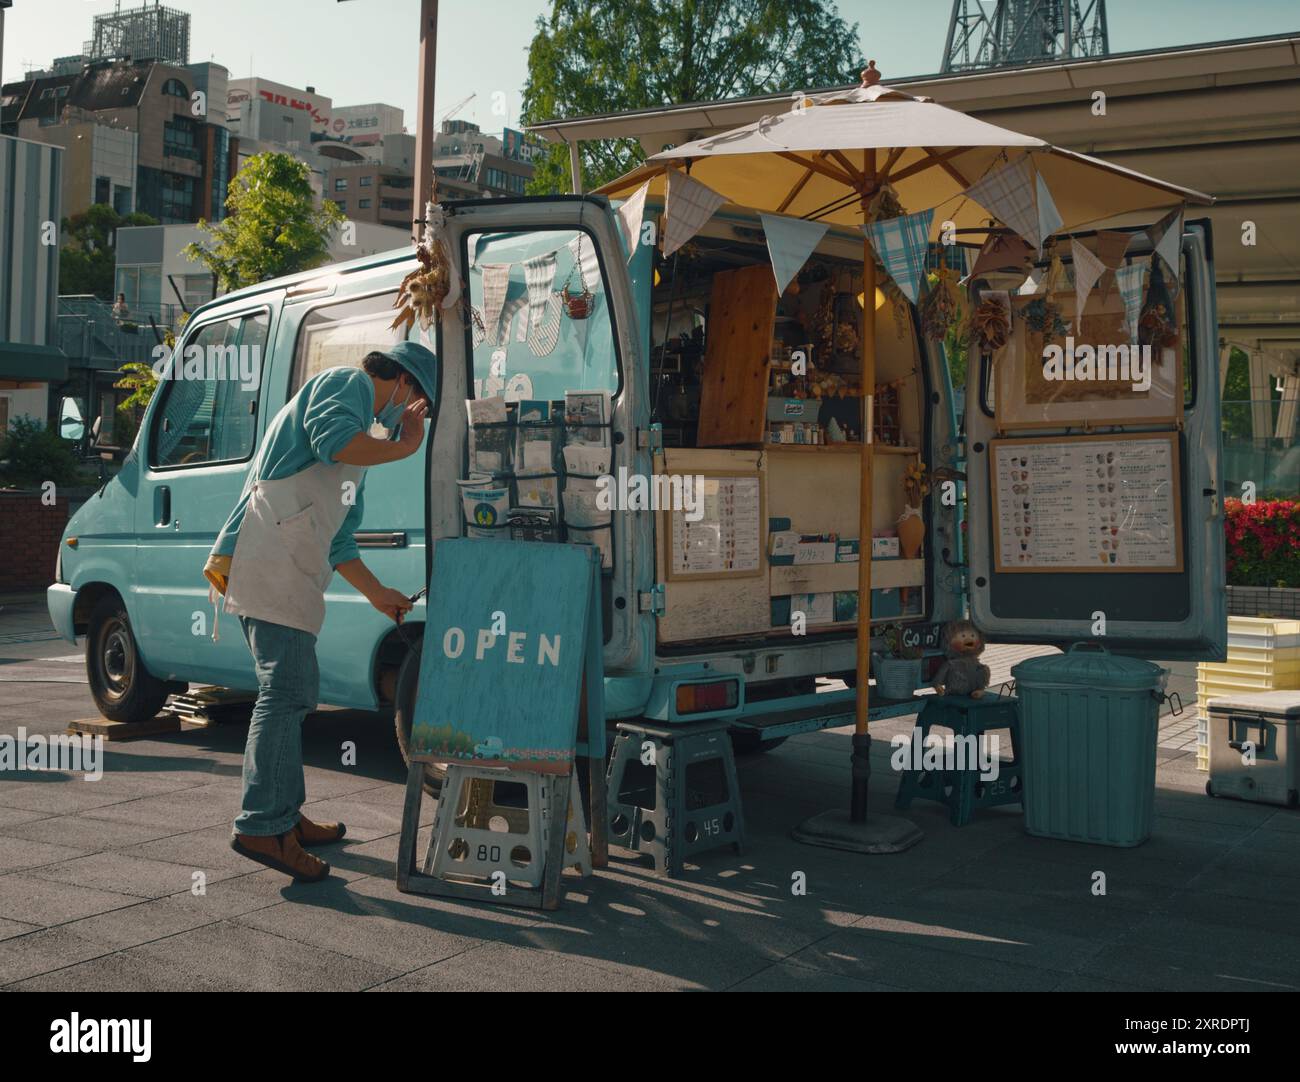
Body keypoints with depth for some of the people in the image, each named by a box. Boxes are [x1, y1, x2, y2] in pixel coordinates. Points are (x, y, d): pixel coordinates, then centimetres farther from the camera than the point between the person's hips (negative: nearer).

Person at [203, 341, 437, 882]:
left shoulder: (363, 442, 31)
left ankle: (285, 816, 26)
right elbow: (332, 439, -21)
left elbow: (336, 537, 33)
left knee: (292, 691, 16)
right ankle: (261, 826, -11)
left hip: (285, 573, 11)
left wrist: (377, 593, 34)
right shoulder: (349, 383, 3)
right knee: (287, 690, -12)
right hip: (270, 559, -11)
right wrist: (403, 446, -7)